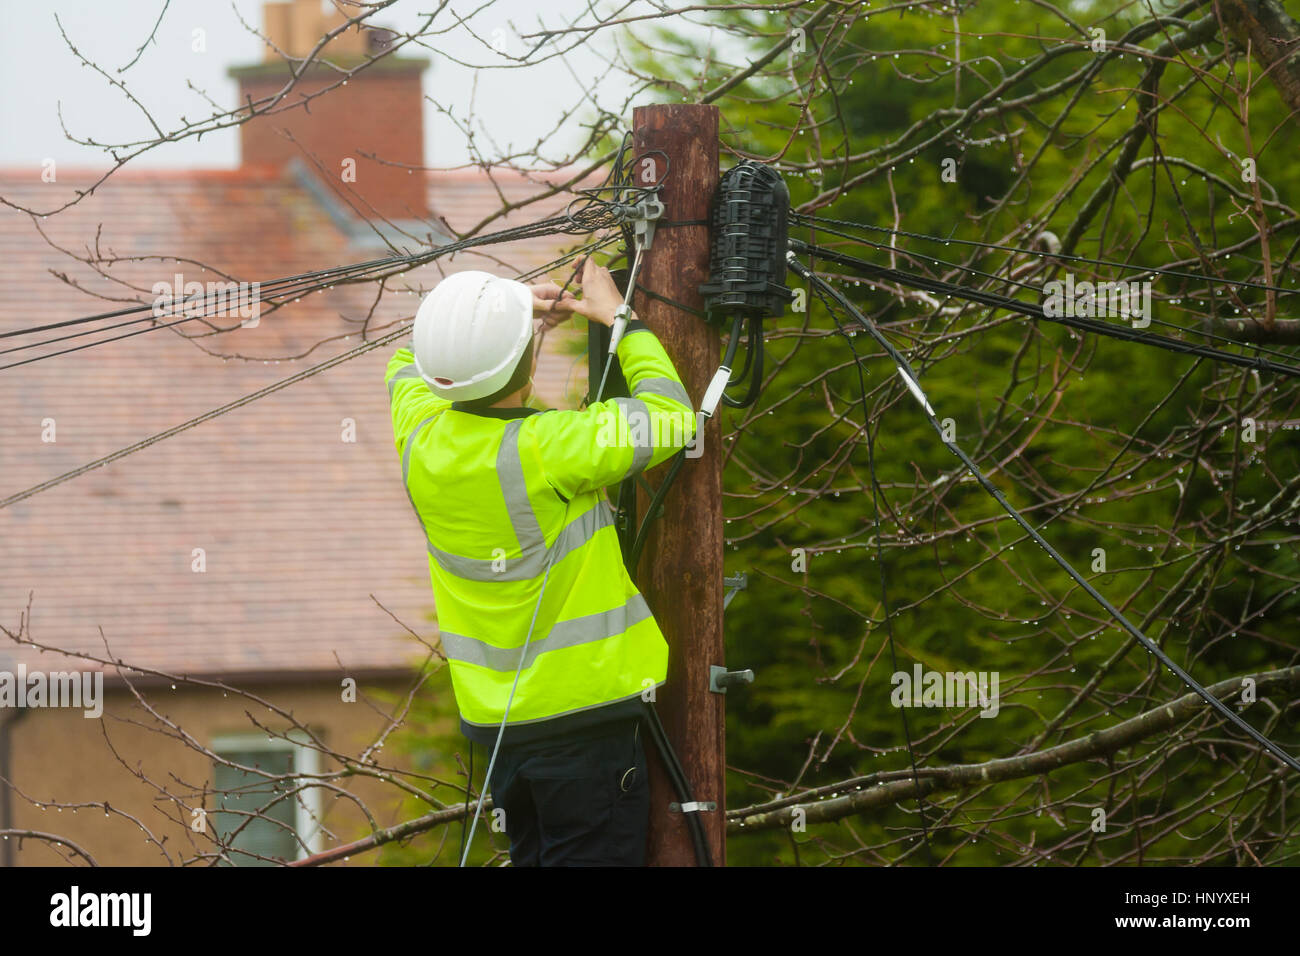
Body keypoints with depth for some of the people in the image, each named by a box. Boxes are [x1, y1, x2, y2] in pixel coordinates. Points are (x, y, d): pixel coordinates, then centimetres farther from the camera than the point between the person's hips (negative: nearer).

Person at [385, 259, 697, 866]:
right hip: (583, 706, -7)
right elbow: (671, 419, -15)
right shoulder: (544, 450, -24)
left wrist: (514, 311, 11)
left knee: (530, 855, 17)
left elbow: (409, 364, 20)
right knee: (593, 856, -2)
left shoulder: (423, 438, -5)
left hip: (491, 716, 7)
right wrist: (621, 320, -4)